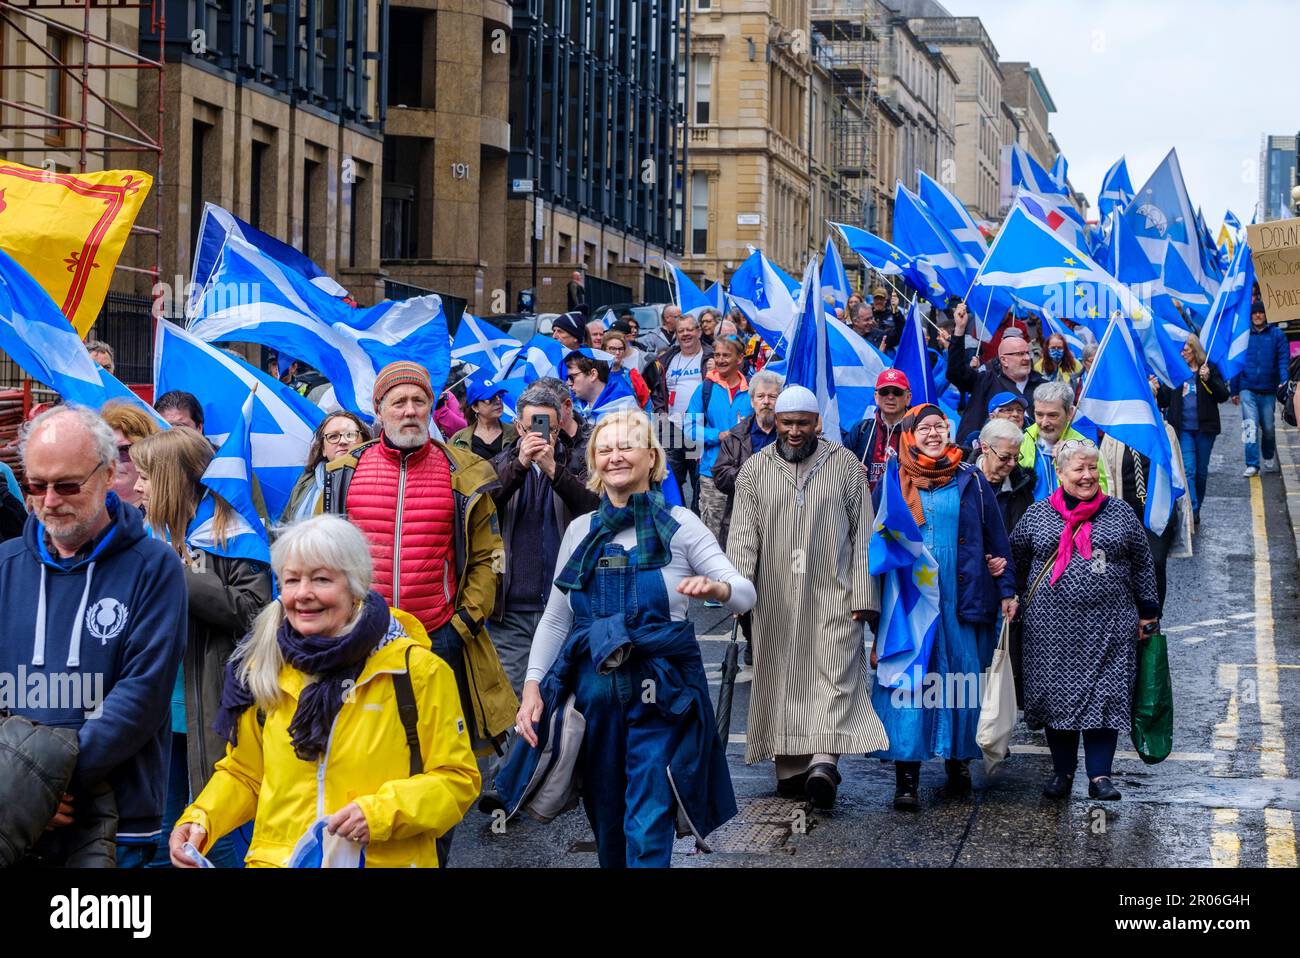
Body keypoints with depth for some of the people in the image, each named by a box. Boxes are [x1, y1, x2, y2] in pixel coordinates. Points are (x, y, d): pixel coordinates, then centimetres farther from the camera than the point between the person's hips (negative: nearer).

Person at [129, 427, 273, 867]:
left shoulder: (228, 537, -8)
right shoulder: (145, 536, 11)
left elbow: (253, 611, -19)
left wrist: (180, 577, -19)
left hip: (209, 710, -6)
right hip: (155, 707, 7)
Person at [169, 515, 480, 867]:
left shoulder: (417, 670, -2)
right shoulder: (263, 670, 10)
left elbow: (456, 779, 0)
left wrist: (382, 812, -14)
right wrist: (200, 821, 3)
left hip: (385, 861, -3)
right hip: (275, 857, 3)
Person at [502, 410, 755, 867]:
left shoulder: (678, 524, -1)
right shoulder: (581, 531, 8)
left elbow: (745, 594, -7)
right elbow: (555, 618, 11)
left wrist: (715, 587, -29)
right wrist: (532, 686, 0)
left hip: (661, 695, -4)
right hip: (594, 689, 4)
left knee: (647, 831, -10)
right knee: (605, 824, 12)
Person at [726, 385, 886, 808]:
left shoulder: (845, 465, 5)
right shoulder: (754, 469, 8)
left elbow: (863, 533, 4)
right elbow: (743, 535, 2)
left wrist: (864, 594, -2)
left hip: (833, 594, -1)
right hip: (774, 598, 1)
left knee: (835, 672, -13)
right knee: (780, 676, 3)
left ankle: (823, 759, -22)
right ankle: (791, 768, 10)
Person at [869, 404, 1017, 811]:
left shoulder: (971, 480, 8)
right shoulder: (893, 481, 7)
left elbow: (996, 536, 9)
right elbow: (872, 538, 9)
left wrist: (1006, 589, 4)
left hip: (961, 595, 1)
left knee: (961, 678, 2)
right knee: (907, 679, -7)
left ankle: (959, 761, 16)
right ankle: (906, 779, -9)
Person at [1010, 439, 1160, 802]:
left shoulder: (1120, 513, 6)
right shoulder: (1037, 515, 6)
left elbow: (1143, 564, 11)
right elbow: (1014, 558, 16)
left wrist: (1147, 612, 11)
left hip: (1108, 627, -1)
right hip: (1052, 628, 1)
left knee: (1104, 696, -4)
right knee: (1057, 695, 4)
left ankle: (1100, 775, 1)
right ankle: (1062, 771, 17)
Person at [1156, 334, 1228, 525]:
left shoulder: (1209, 368, 1)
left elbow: (1223, 395, -6)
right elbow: (1165, 401, 9)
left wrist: (1208, 379, -21)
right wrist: (1157, 391, -12)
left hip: (1204, 428, 0)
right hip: (1183, 429, 0)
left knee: (1201, 471, 10)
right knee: (1188, 470, -12)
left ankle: (1197, 508, 26)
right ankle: (1192, 512, -18)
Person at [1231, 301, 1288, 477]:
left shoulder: (1277, 335, 3)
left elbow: (1283, 361, -3)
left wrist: (1284, 383, -18)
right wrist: (1234, 390, 6)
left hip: (1268, 390, 0)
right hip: (1248, 389, 0)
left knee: (1268, 427, 8)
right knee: (1250, 426, -11)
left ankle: (1269, 459, 33)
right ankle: (1252, 465, -11)